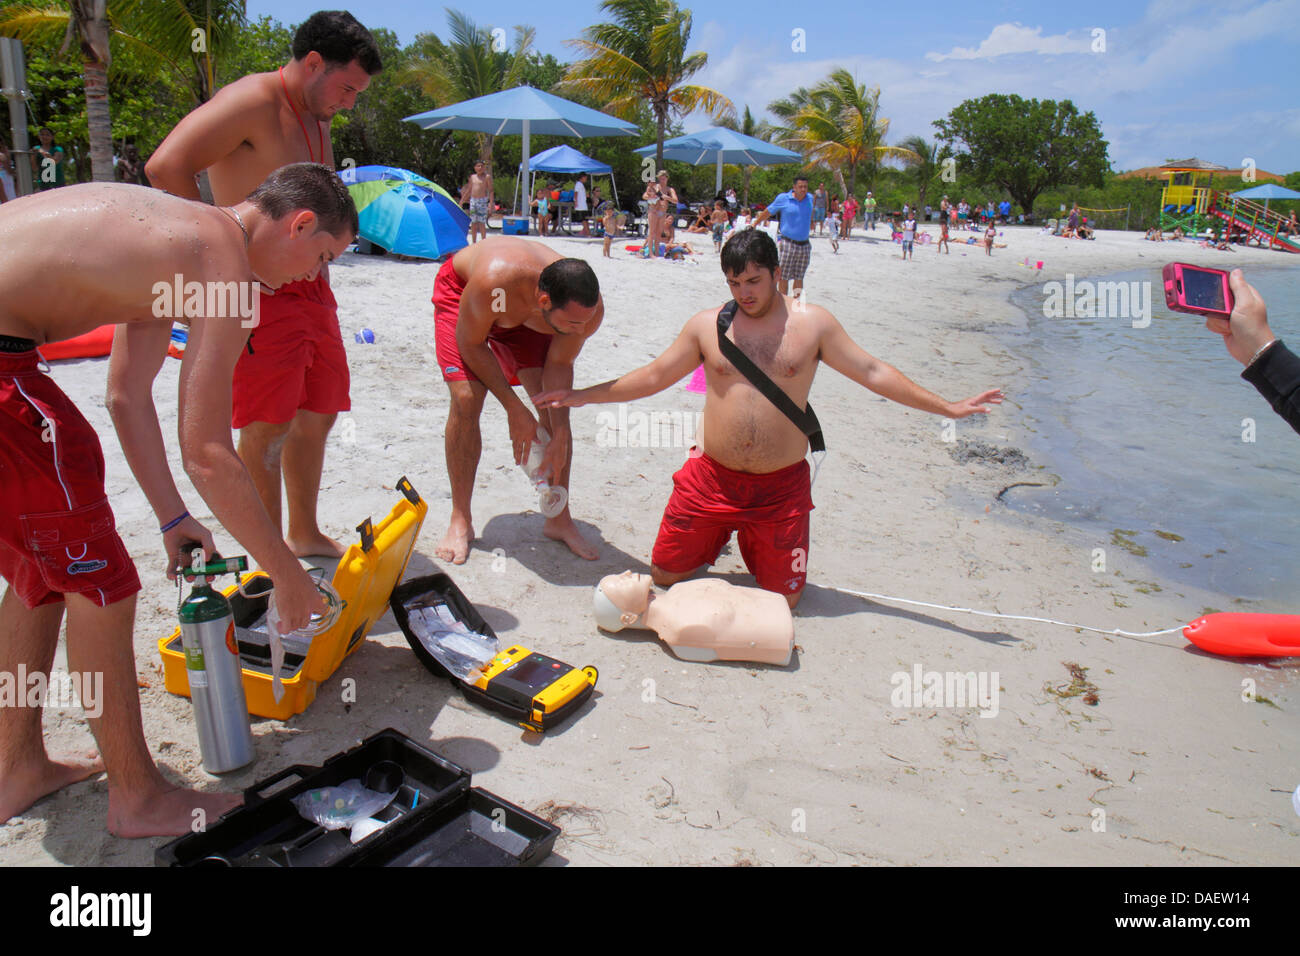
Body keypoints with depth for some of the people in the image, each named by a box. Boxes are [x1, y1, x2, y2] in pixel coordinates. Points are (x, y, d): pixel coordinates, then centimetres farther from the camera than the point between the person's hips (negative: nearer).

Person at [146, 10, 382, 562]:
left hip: (311, 289, 9)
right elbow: (165, 167, -24)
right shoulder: (252, 101, -13)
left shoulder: (316, 118, 17)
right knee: (268, 430, -5)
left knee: (319, 414, 14)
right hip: (260, 290, -9)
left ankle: (304, 535, 30)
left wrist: (320, 278, 18)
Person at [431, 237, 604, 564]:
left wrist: (560, 437, -24)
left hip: (523, 314, 3)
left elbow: (559, 365, -17)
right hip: (459, 289, -3)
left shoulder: (588, 308, -33)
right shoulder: (493, 280, -45)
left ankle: (559, 519, 5)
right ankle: (460, 521, -4)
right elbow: (470, 344, -27)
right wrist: (514, 408, -27)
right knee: (467, 399, -19)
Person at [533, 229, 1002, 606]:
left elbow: (872, 372, 2)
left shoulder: (812, 323, 0)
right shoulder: (707, 324, 3)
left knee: (783, 597, 4)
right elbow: (653, 377, 9)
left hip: (782, 485, -1)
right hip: (711, 477, 1)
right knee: (664, 575, 4)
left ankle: (754, 544, 36)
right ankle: (716, 538, 35)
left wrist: (948, 407, -2)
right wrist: (580, 396, 6)